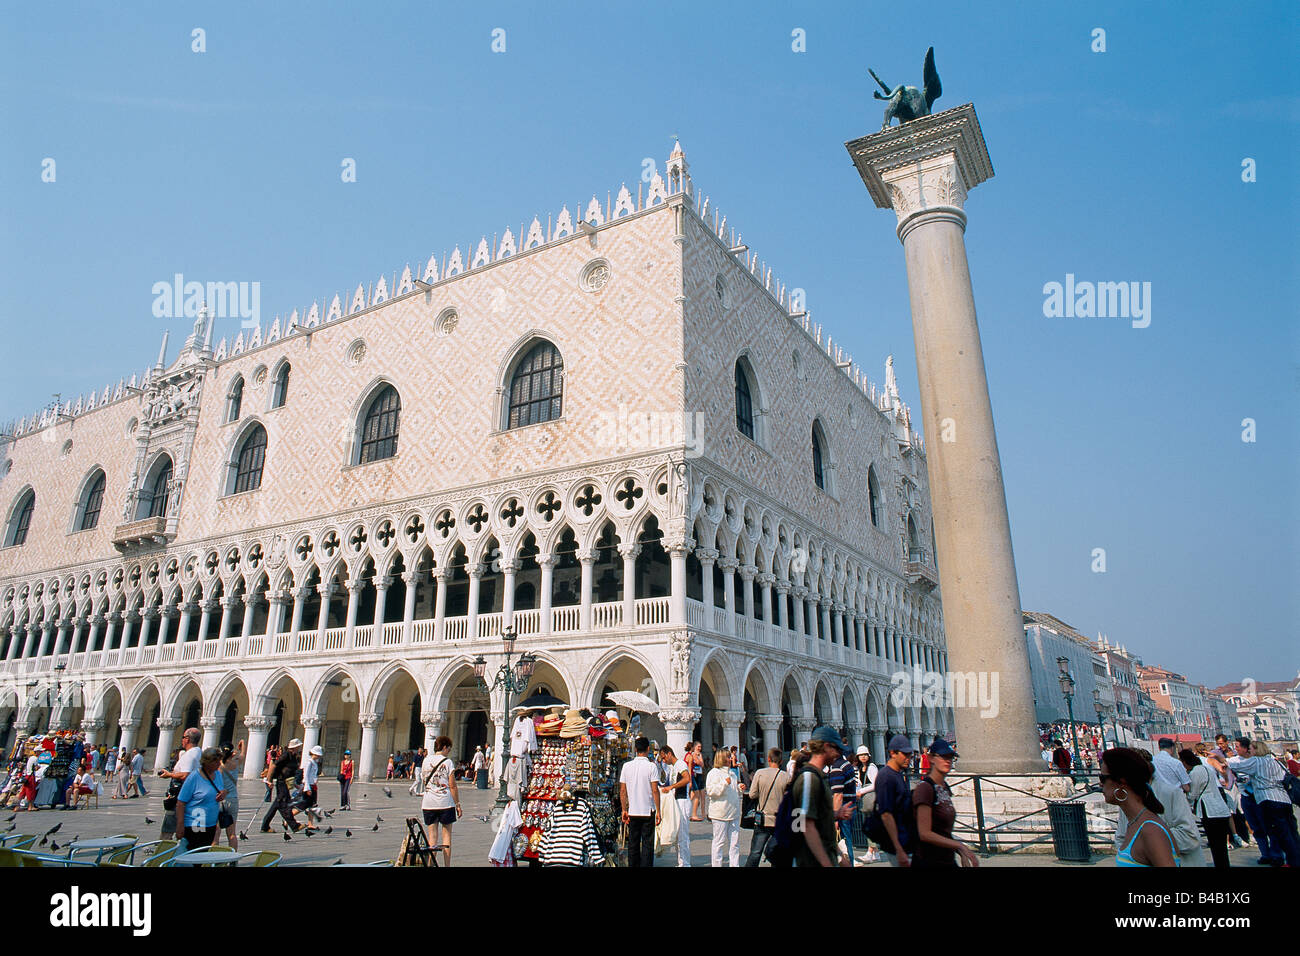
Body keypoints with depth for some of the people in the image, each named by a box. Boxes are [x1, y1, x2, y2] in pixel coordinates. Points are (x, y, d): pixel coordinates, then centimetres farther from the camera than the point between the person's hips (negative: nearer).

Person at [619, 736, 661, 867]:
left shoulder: (626, 766, 1)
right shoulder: (651, 766, -9)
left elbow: (622, 790, 2)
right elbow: (655, 790, -11)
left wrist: (624, 810, 9)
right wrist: (658, 811, -5)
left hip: (632, 812, 3)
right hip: (648, 811, -3)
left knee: (632, 843, 12)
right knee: (647, 844, 4)